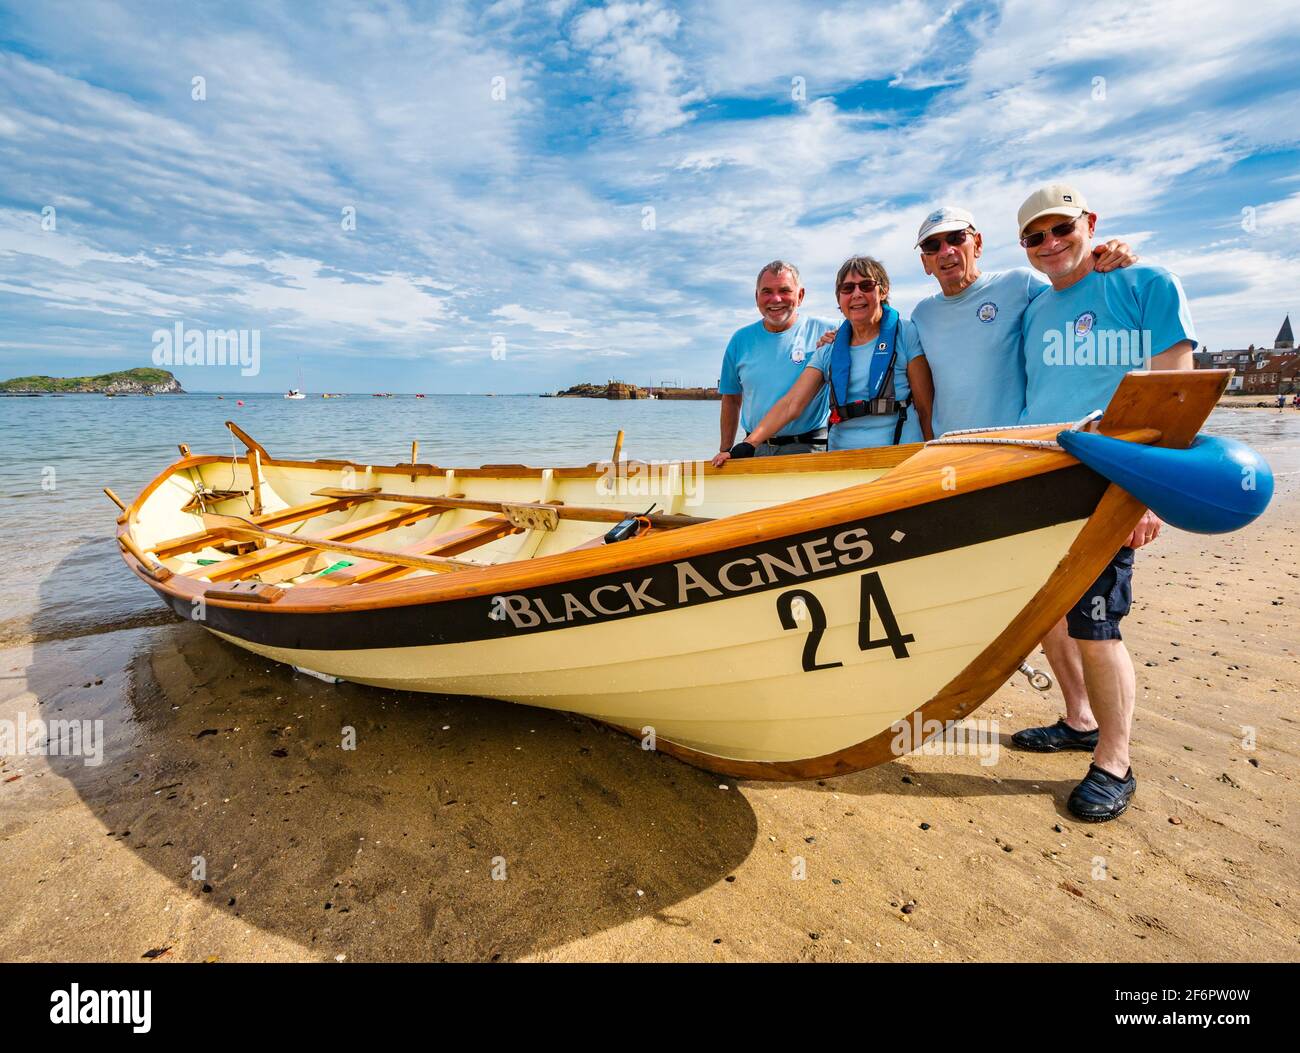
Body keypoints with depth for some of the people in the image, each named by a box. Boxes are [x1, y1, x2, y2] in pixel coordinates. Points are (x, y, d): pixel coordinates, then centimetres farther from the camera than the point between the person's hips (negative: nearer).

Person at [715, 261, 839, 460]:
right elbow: (731, 398, 16)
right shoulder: (741, 339, 10)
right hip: (755, 450, 3)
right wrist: (725, 450, 13)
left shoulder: (824, 332, 0)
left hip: (808, 449, -2)